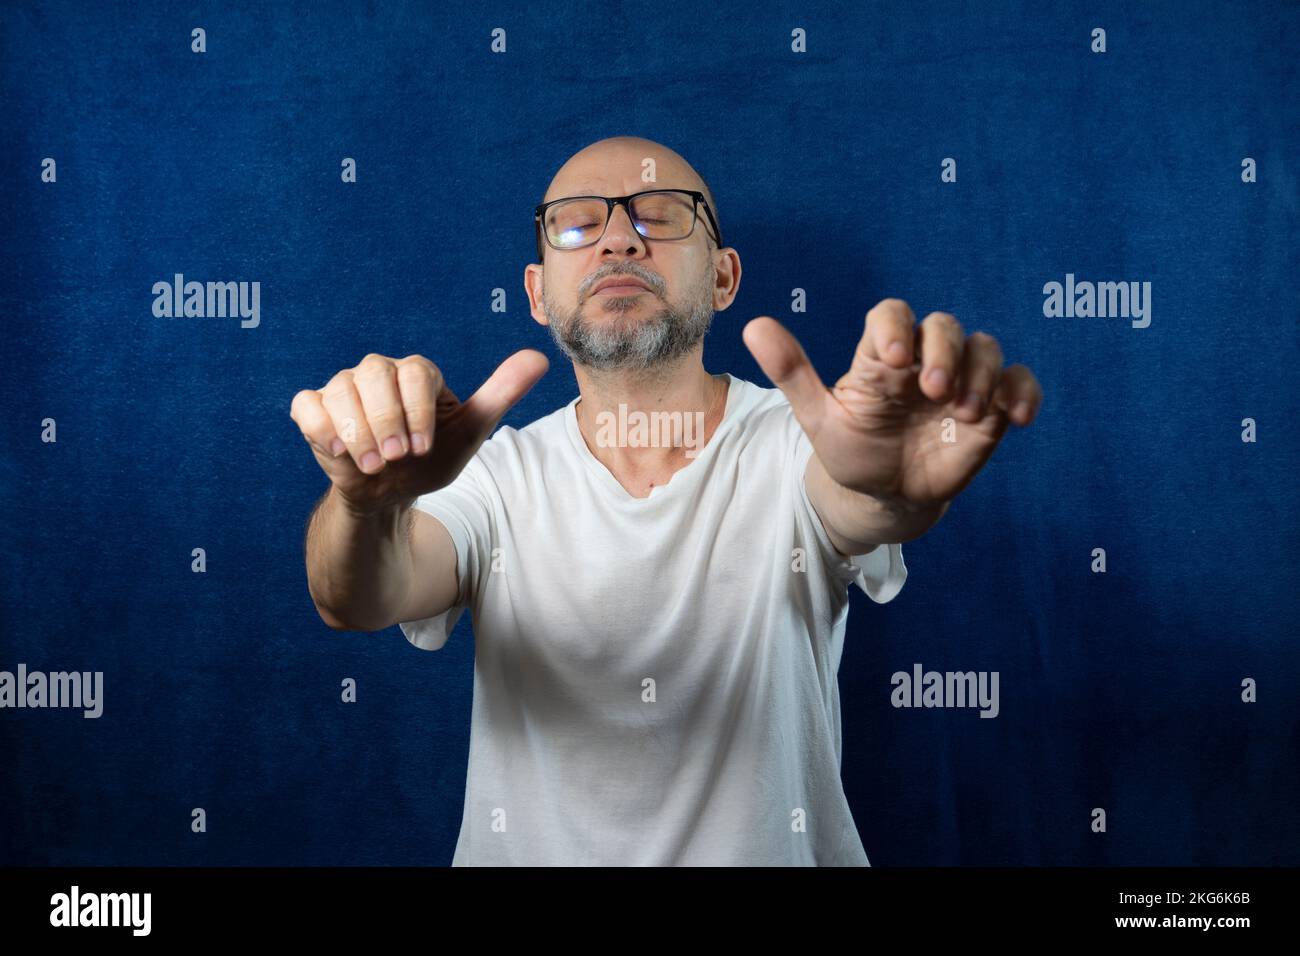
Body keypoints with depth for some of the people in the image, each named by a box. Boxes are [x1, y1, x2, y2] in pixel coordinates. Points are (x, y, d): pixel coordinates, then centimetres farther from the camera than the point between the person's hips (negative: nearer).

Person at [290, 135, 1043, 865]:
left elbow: (860, 514, -26)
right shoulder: (496, 475, -3)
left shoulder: (801, 442, -7)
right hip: (527, 849, 1)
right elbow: (357, 601, -18)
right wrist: (369, 502, -37)